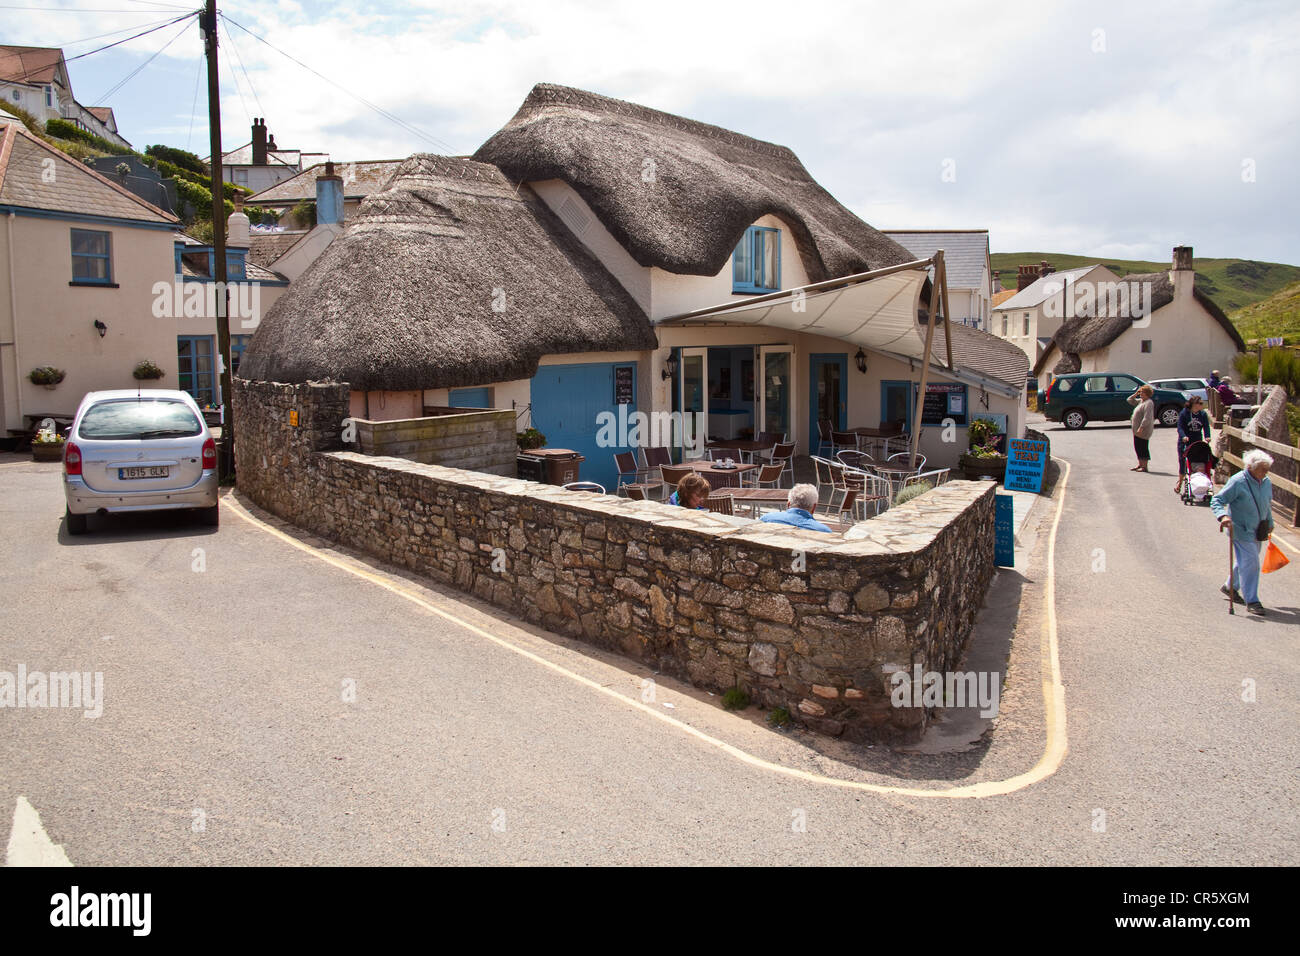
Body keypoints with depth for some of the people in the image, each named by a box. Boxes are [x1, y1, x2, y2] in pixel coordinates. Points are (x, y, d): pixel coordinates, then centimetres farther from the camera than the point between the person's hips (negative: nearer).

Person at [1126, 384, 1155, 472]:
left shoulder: (1148, 403, -16)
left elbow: (1147, 418, -23)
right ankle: (1140, 464, 25)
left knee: (1143, 447, -4)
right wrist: (1136, 394, 9)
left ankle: (1144, 466, 1)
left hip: (1143, 430, -10)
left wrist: (1141, 428, -27)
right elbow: (1130, 401, 24)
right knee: (1137, 447, 15)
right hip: (1137, 430, 10)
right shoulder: (1140, 401, 13)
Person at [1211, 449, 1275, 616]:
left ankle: (1230, 586, 39)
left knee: (1246, 561, 18)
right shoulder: (1238, 482, -17)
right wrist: (1223, 516, -33)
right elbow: (1216, 501, -16)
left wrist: (1270, 523, 28)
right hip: (1241, 530, -7)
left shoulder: (1267, 483, 5)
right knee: (1250, 563, -10)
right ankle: (1251, 601, -5)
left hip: (1258, 531, 8)